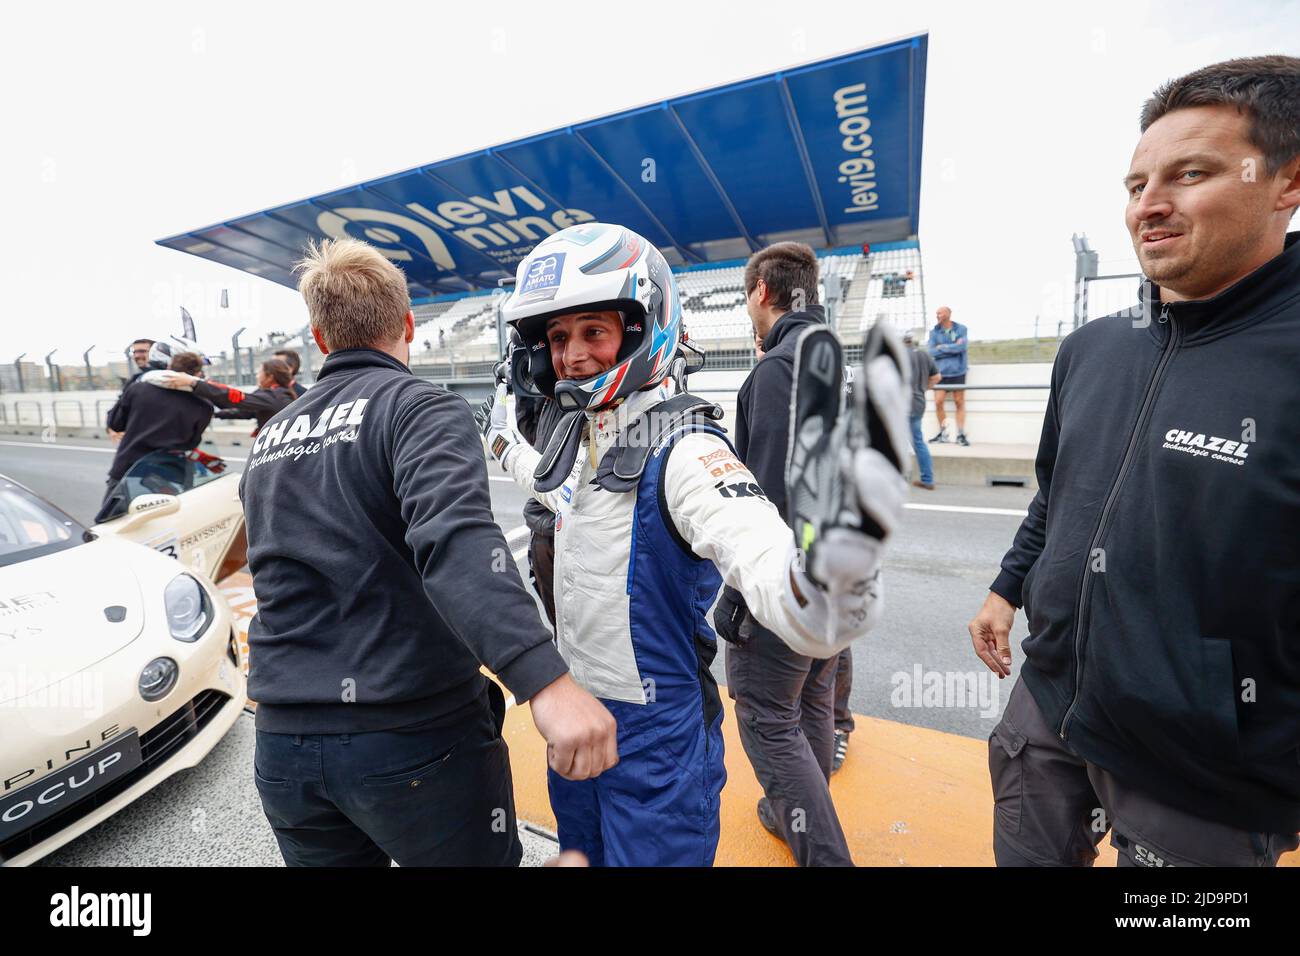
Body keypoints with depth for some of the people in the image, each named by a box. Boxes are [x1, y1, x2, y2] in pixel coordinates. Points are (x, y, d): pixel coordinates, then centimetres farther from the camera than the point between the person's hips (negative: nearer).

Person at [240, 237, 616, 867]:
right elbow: (455, 538, -31)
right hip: (416, 742, -6)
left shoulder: (267, 441, 10)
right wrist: (547, 682, -40)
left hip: (284, 748, 7)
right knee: (479, 855, 16)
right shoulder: (421, 407, -12)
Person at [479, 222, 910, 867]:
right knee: (581, 850, 30)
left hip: (657, 740, -8)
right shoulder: (584, 433, -1)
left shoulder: (682, 450, -27)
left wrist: (826, 579, -66)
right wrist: (505, 444, 34)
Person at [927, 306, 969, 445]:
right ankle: (943, 434, 11)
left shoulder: (961, 329, 1)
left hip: (957, 372, -2)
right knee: (938, 402, -3)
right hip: (941, 372, 2)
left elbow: (962, 347, -14)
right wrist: (953, 348, -9)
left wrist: (943, 347, -8)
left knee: (959, 403, 2)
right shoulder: (934, 332, 5)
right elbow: (932, 351, -6)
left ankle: (961, 435, 7)